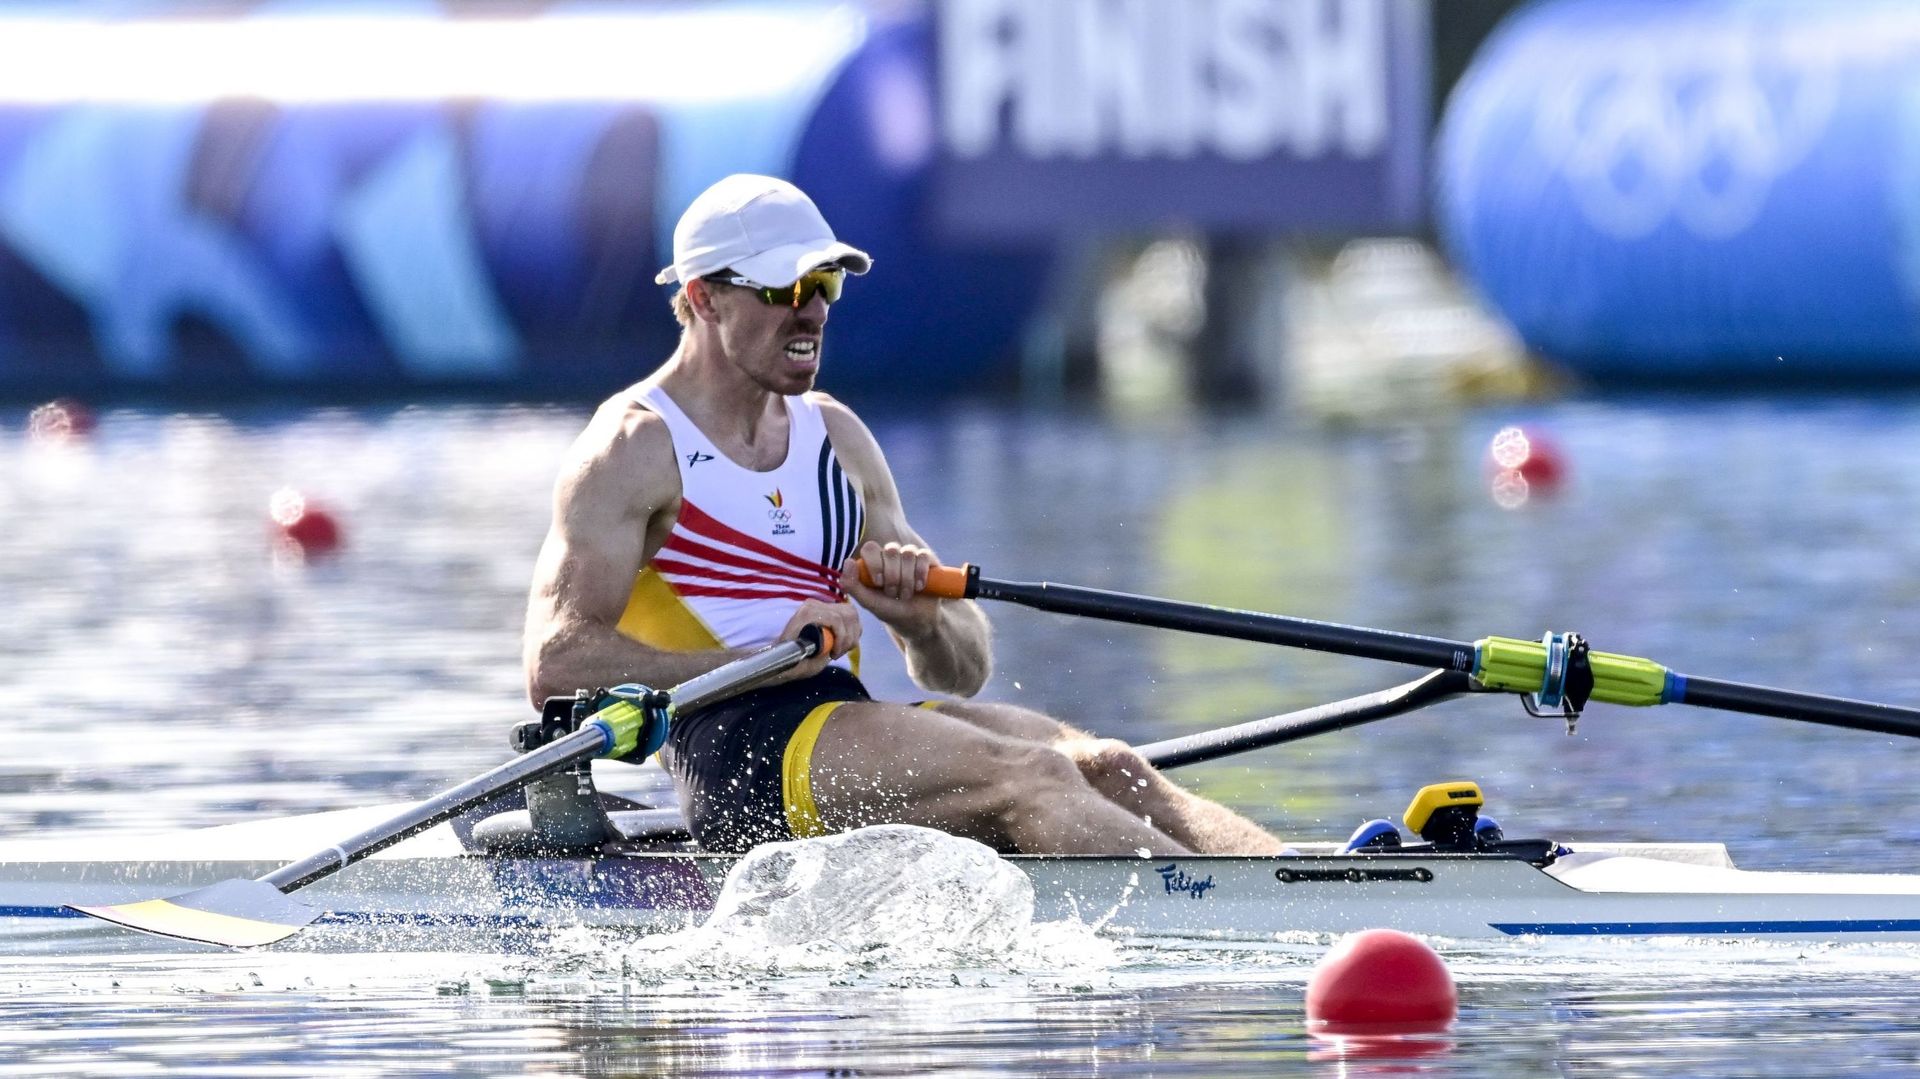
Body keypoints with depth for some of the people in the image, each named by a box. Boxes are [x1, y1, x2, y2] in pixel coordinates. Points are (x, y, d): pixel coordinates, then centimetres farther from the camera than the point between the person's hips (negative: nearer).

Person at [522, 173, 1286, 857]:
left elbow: (962, 673, 22)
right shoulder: (634, 447, 0)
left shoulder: (835, 436, 22)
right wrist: (764, 658, -19)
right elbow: (556, 666, -13)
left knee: (1108, 769, -17)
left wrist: (921, 620, -3)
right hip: (734, 750, -7)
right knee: (1025, 774, -28)